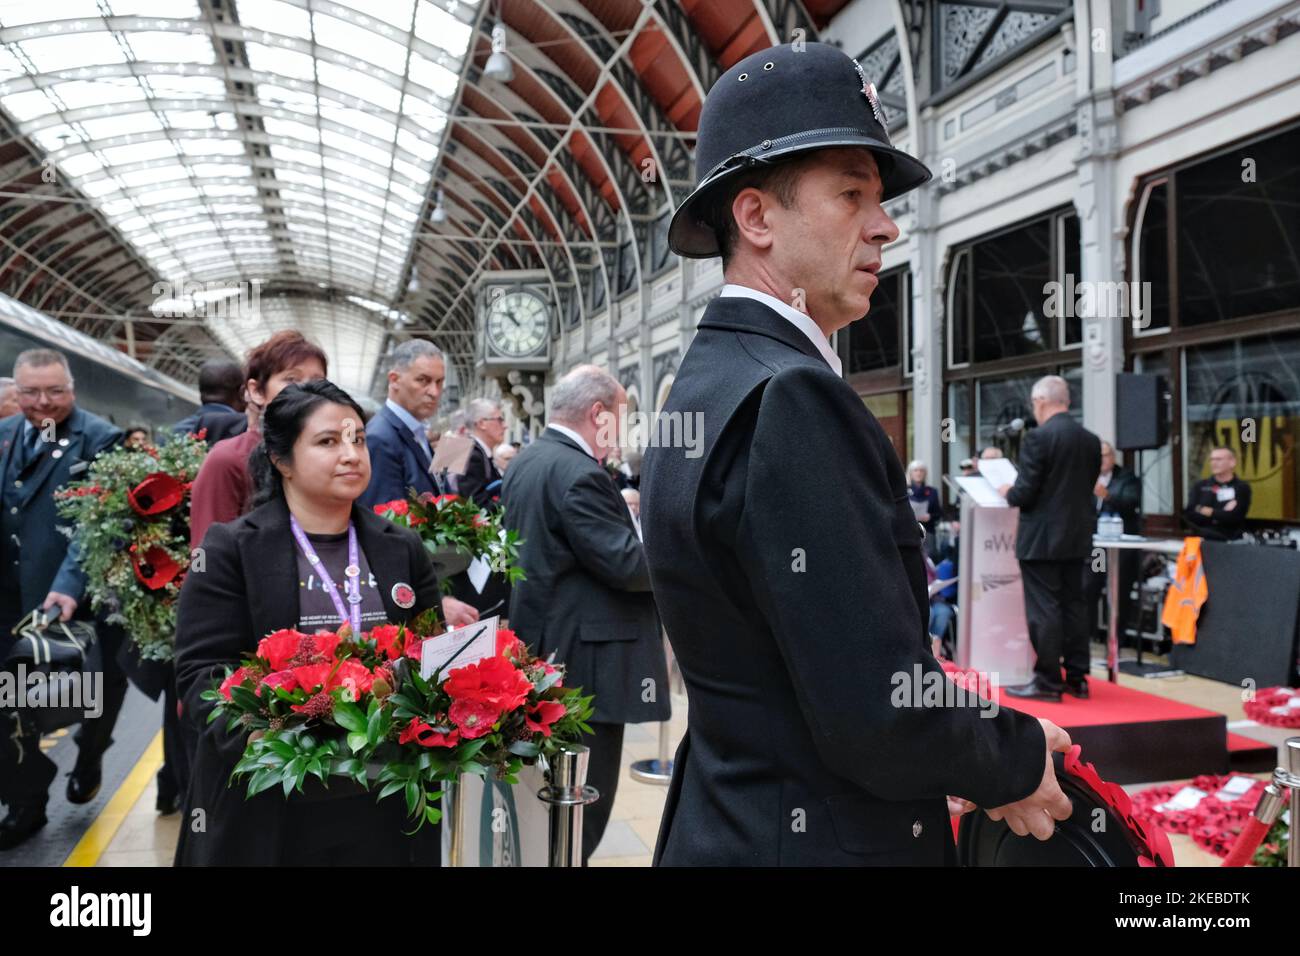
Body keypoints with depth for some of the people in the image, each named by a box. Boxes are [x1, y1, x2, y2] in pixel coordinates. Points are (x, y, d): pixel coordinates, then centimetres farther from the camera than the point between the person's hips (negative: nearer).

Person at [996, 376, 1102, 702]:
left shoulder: (1038, 437, -15)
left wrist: (1008, 493, 4)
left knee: (1043, 609, -2)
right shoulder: (1091, 440, 7)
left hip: (1041, 538, -7)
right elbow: (1088, 487, 13)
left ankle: (1048, 681, 2)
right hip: (1076, 536, 7)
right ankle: (1077, 678, 18)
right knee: (1073, 605, 12)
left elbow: (1025, 492, -17)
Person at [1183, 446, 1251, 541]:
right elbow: (1189, 514, -2)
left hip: (1231, 542, -2)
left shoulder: (1242, 487, 4)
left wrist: (1209, 512, -2)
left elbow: (1235, 517, -10)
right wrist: (1222, 515, -8)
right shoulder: (1200, 486, 11)